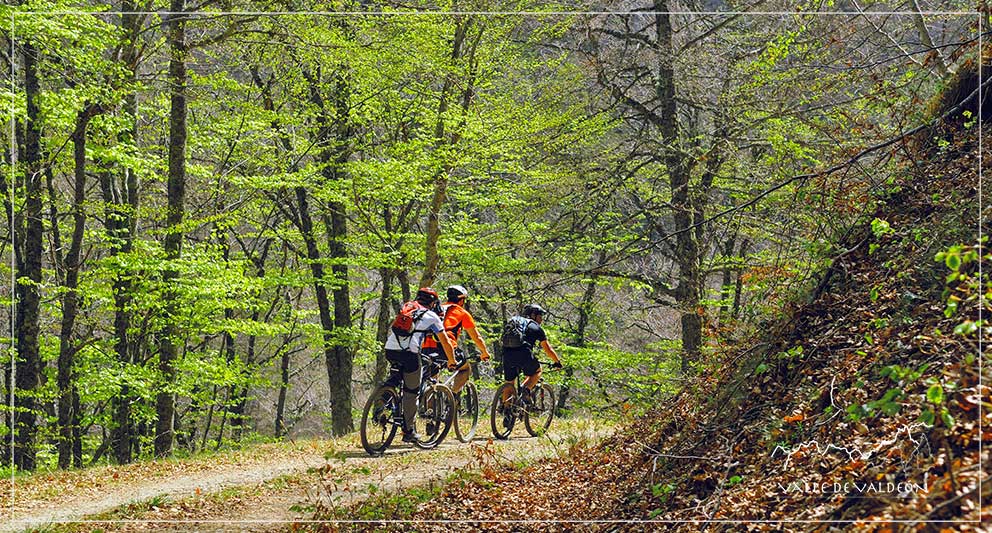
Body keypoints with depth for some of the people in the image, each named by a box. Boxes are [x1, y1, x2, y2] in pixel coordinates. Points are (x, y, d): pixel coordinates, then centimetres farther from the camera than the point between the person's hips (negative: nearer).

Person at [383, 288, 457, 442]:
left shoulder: (405, 309, 27)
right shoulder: (432, 316, 15)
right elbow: (446, 342, 18)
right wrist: (452, 362, 30)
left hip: (390, 350, 4)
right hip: (409, 352, -4)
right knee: (411, 391, 7)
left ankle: (391, 383, 8)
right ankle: (409, 431, 9)